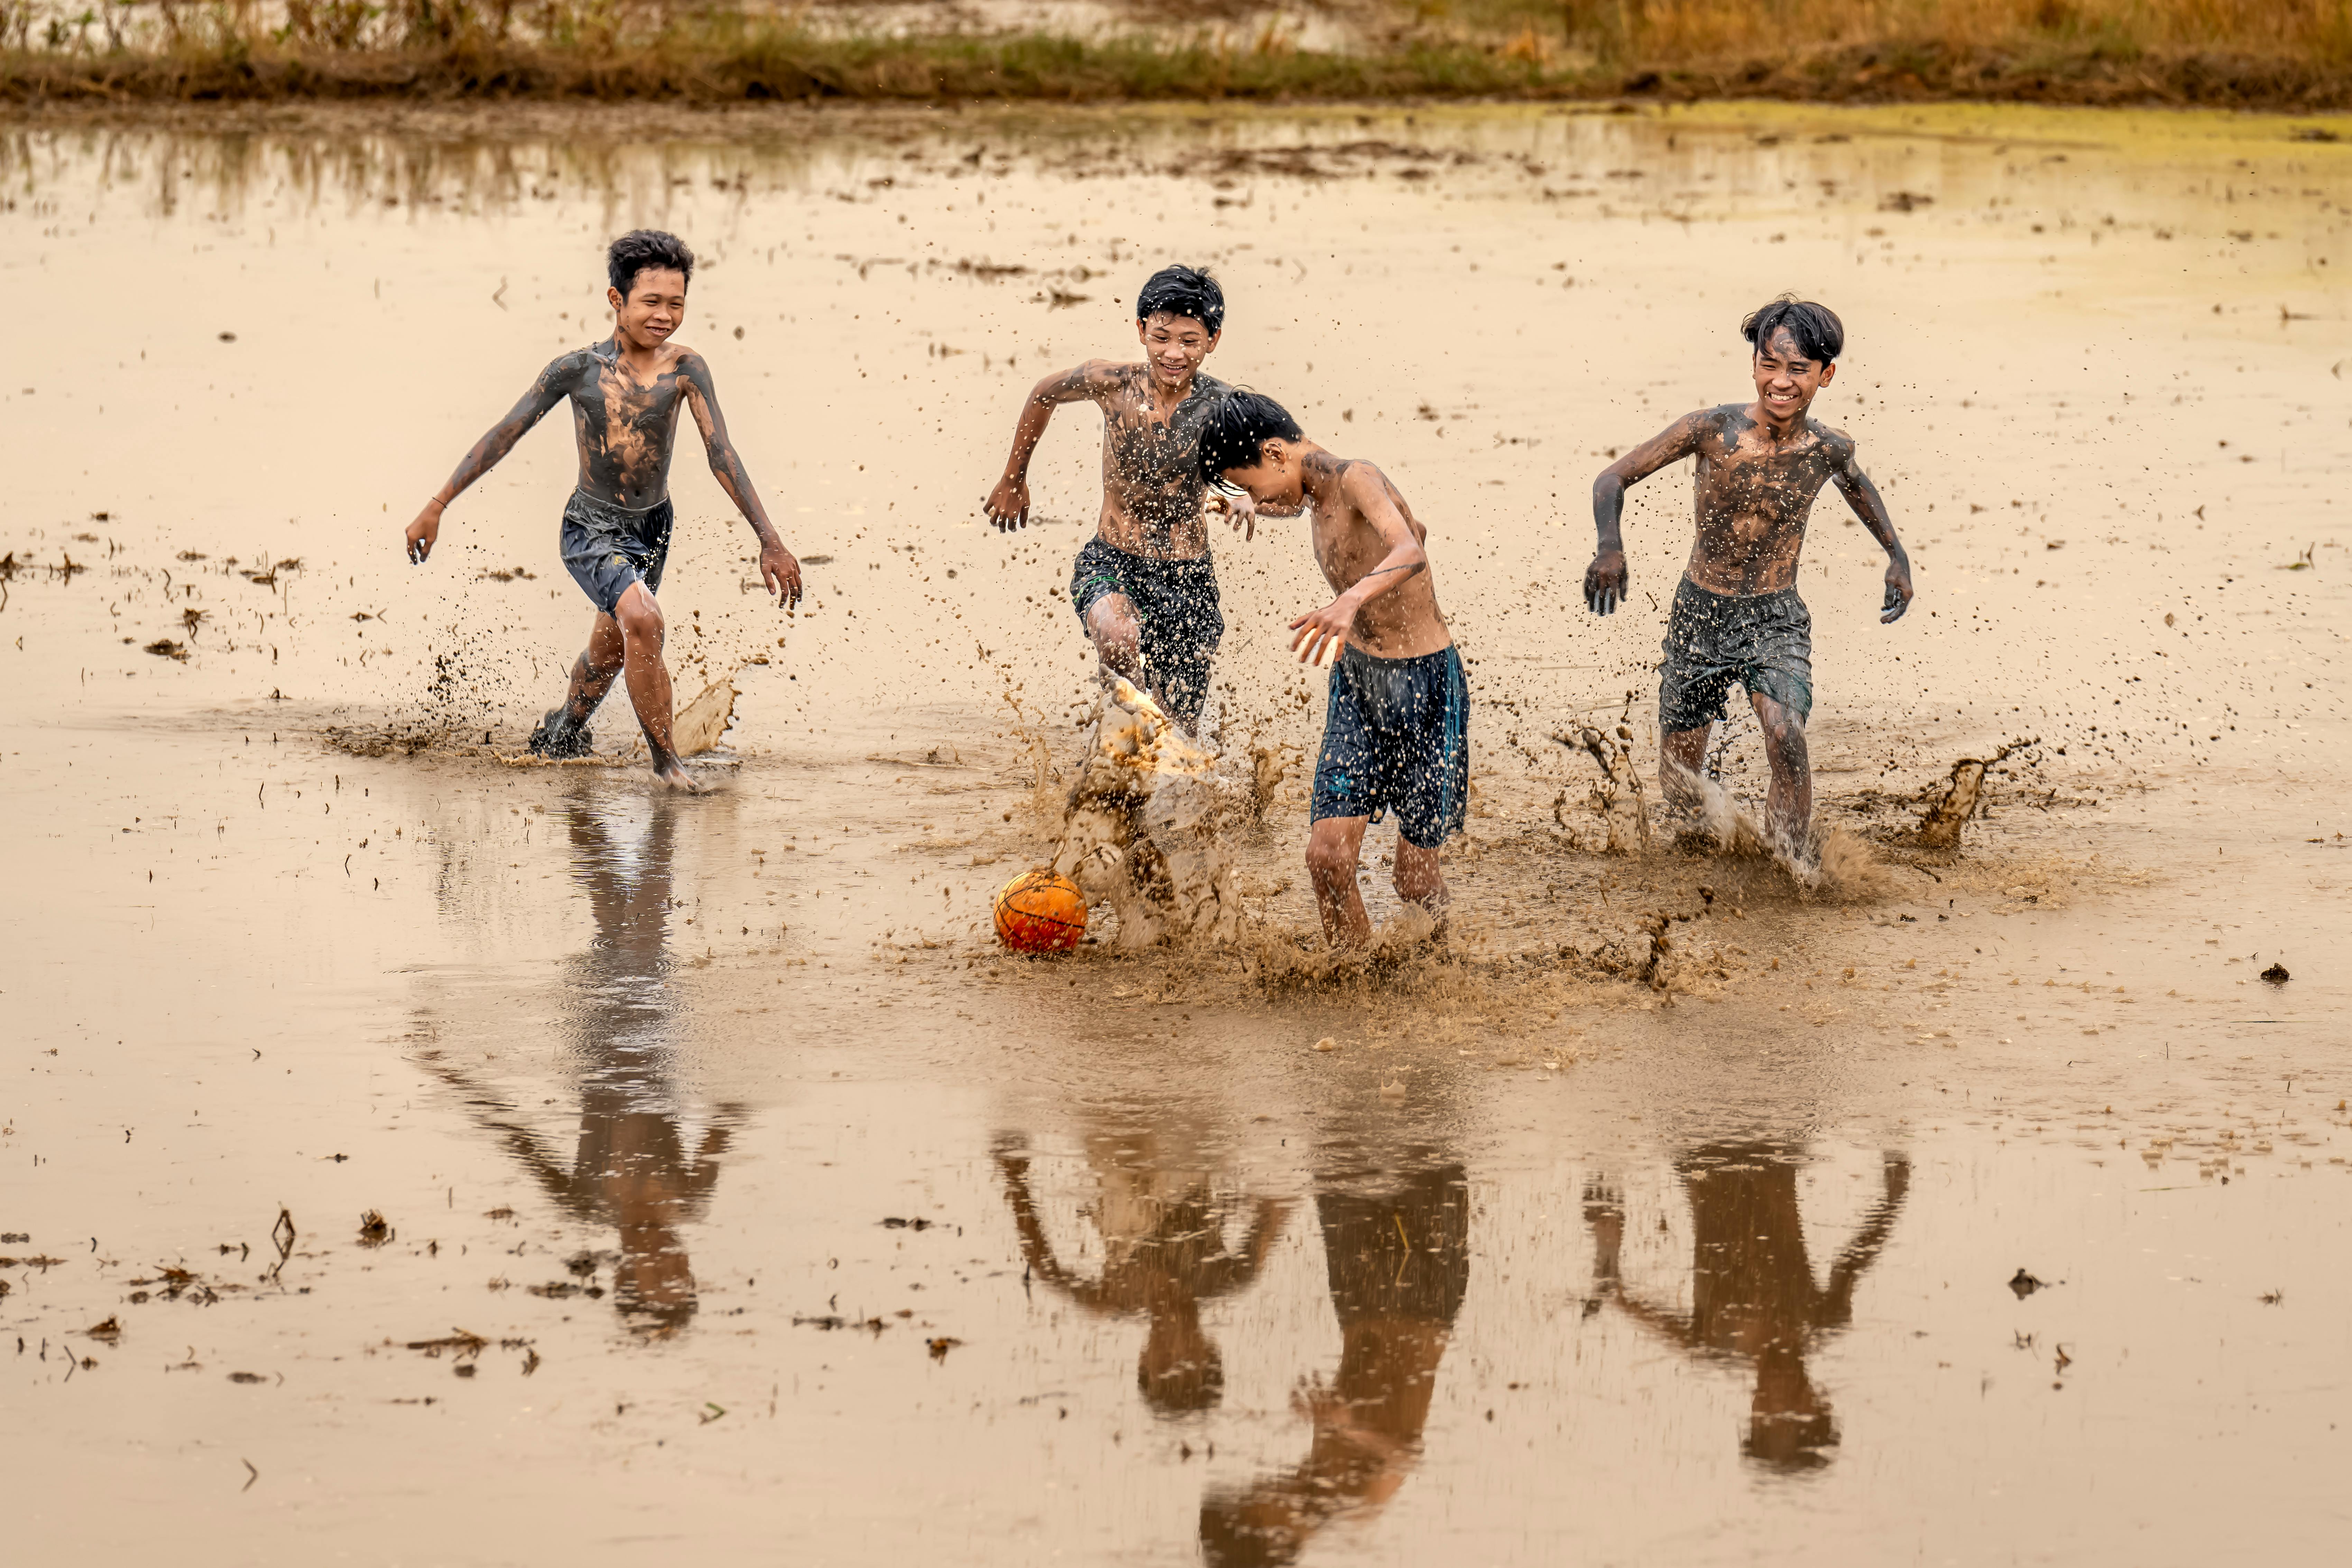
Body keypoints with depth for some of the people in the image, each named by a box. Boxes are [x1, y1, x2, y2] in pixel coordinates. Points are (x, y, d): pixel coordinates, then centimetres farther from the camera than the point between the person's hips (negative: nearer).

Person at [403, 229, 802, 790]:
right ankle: (665, 760, -16)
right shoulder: (578, 370, -16)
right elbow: (503, 436, -9)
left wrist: (770, 542, -22)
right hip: (591, 531, -4)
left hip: (652, 530, 4)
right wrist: (435, 508, -8)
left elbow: (722, 456, -16)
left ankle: (563, 732, 52)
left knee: (610, 651, 22)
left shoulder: (684, 369, -15)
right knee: (643, 620, -28)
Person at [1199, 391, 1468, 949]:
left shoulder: (1357, 479, -19)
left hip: (1425, 686, -7)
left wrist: (1352, 600, -58)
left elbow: (1411, 552, -40)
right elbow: (1412, 526, 27)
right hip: (1356, 681, 7)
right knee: (1327, 855, -8)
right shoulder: (1320, 500, 8)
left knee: (1415, 878, 1)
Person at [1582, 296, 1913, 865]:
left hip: (1776, 620, 0)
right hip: (1699, 614, 0)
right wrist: (1610, 549, -28)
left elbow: (1855, 483, 20)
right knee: (1678, 787, 9)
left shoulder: (1829, 449, -8)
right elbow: (1612, 480, -10)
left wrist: (1896, 552, 15)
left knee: (1786, 738, -29)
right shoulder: (1713, 430, -16)